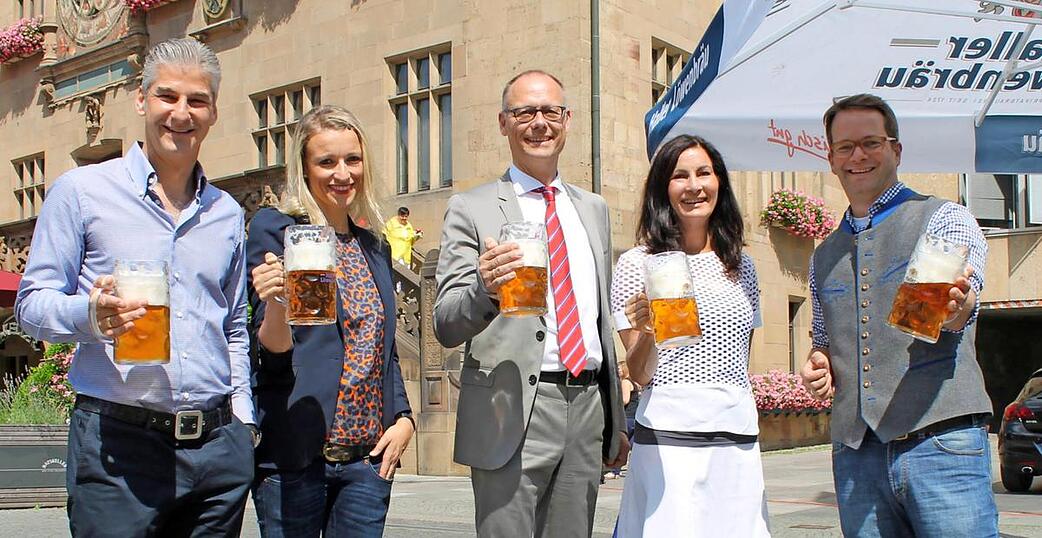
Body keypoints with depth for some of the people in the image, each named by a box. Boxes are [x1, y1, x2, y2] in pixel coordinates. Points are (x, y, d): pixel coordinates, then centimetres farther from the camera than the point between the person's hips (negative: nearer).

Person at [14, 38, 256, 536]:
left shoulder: (227, 213, 15)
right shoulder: (81, 190, 2)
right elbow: (32, 302, 0)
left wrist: (242, 420, 14)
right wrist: (90, 314, -21)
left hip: (218, 445, 4)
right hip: (118, 442, -4)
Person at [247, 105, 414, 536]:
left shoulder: (374, 249, 15)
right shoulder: (275, 228, -3)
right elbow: (273, 348, -8)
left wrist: (403, 419, 6)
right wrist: (276, 304, -29)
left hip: (368, 454, 5)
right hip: (295, 454, -5)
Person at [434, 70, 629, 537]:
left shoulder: (593, 208, 17)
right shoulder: (471, 209, -1)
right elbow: (446, 327, -7)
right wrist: (485, 290, -29)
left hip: (587, 407, 5)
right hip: (513, 412, -5)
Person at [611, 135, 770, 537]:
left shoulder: (741, 266, 13)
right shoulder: (637, 263, -3)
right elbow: (638, 374, -5)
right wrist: (647, 334, -24)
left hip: (738, 442, 5)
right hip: (669, 438, -5)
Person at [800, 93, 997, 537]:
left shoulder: (943, 218, 3)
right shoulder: (824, 257, 19)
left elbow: (961, 312, -15)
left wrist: (955, 304, -38)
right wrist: (817, 366, 5)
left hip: (941, 444, -4)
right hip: (855, 454, 5)